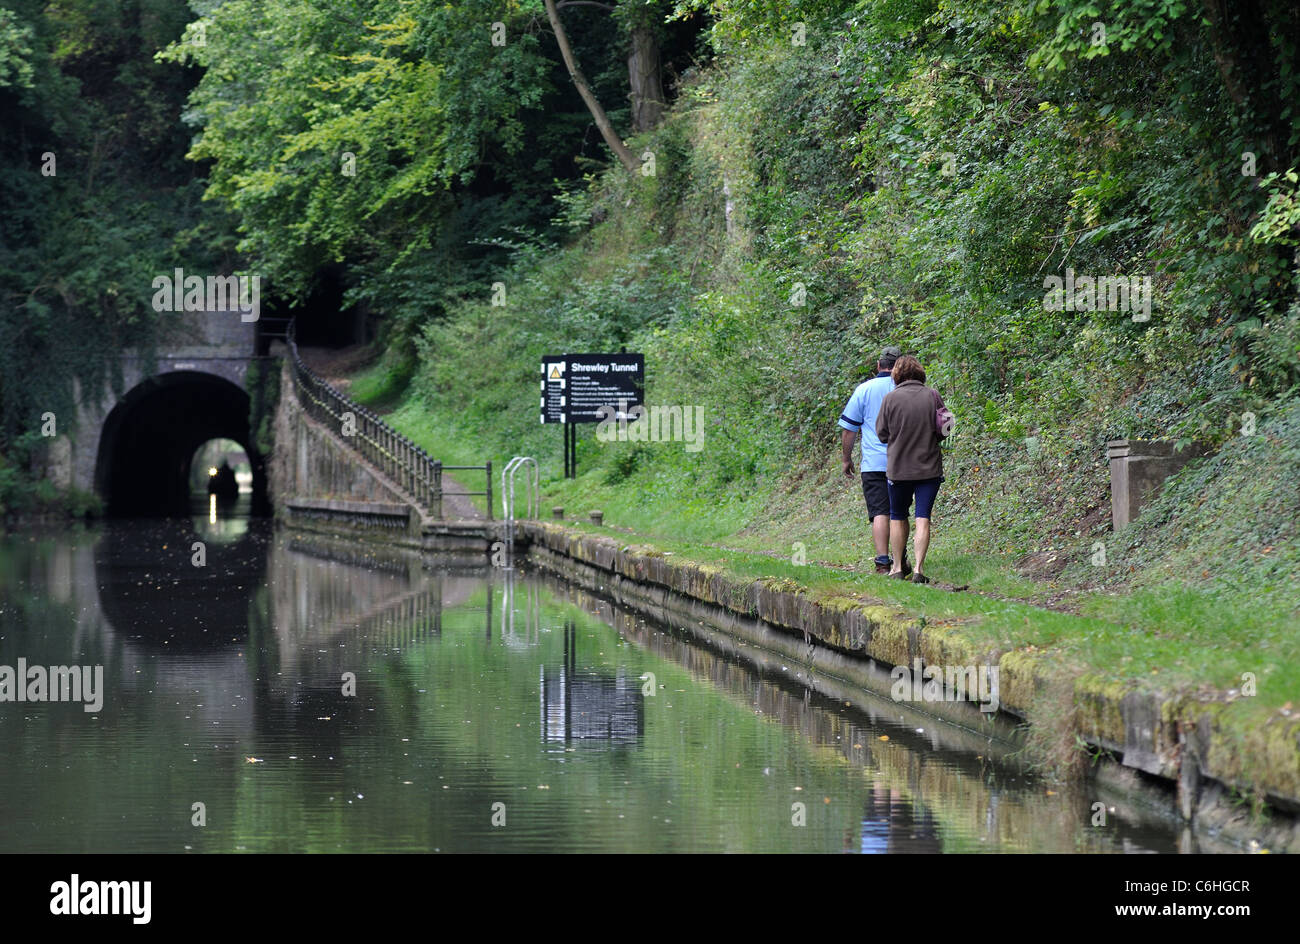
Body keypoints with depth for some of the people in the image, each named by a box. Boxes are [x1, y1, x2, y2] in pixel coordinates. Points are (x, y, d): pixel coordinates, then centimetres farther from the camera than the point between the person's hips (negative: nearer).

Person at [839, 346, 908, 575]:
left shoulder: (865, 390, 0)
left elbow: (848, 428, 3)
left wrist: (847, 459, 14)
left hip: (874, 462, -2)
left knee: (880, 513, -6)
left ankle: (883, 562, -15)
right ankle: (900, 559, 20)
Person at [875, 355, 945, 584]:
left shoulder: (890, 398, -9)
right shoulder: (933, 396, -4)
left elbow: (881, 433, -2)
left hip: (898, 468, -1)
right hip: (930, 468, 1)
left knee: (897, 517, 15)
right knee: (923, 518, 1)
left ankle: (898, 567, 17)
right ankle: (919, 568, -9)